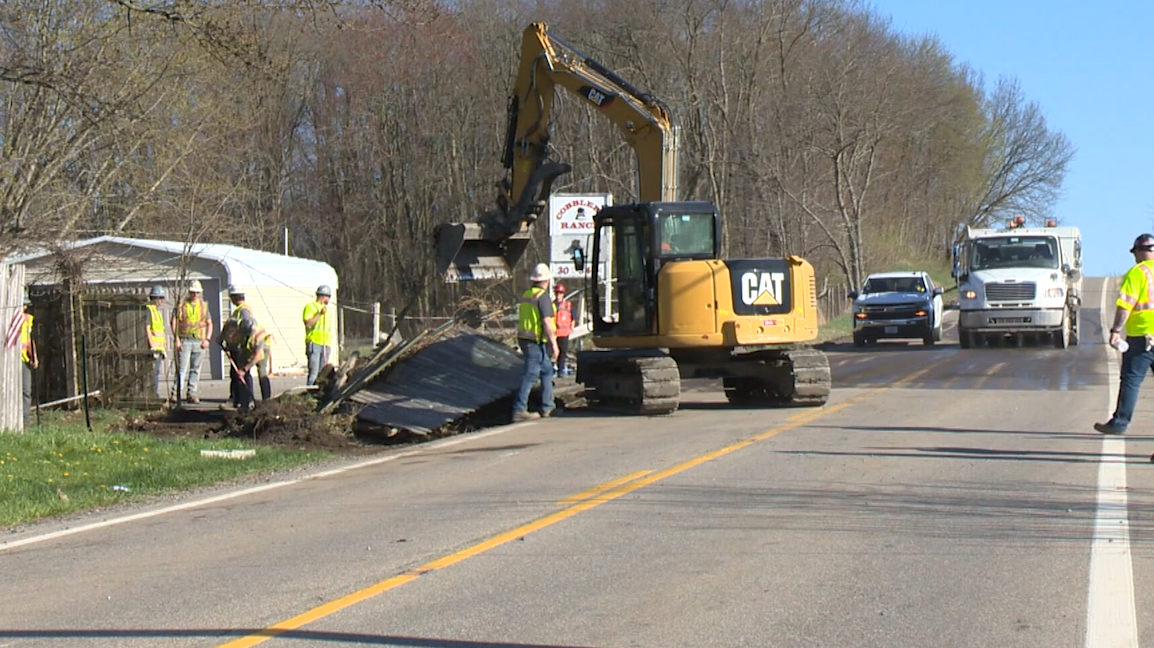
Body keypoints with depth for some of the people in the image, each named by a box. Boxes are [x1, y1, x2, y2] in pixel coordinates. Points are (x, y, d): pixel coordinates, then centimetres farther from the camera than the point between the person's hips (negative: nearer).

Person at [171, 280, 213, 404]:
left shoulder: (204, 306, 11)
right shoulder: (181, 305, 1)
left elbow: (209, 323, 13)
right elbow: (174, 322, -2)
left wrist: (207, 339, 0)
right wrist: (176, 339, -11)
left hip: (199, 341, 3)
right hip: (184, 341, -3)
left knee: (195, 369, 6)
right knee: (182, 368, -9)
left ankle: (192, 394, 10)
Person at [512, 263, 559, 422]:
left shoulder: (525, 295, 12)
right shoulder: (543, 296, -15)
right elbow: (547, 322, -21)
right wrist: (554, 344, -17)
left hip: (524, 339, 9)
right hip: (537, 342, -9)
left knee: (547, 371, 18)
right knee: (530, 375, -7)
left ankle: (547, 407, 21)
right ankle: (519, 411, -10)